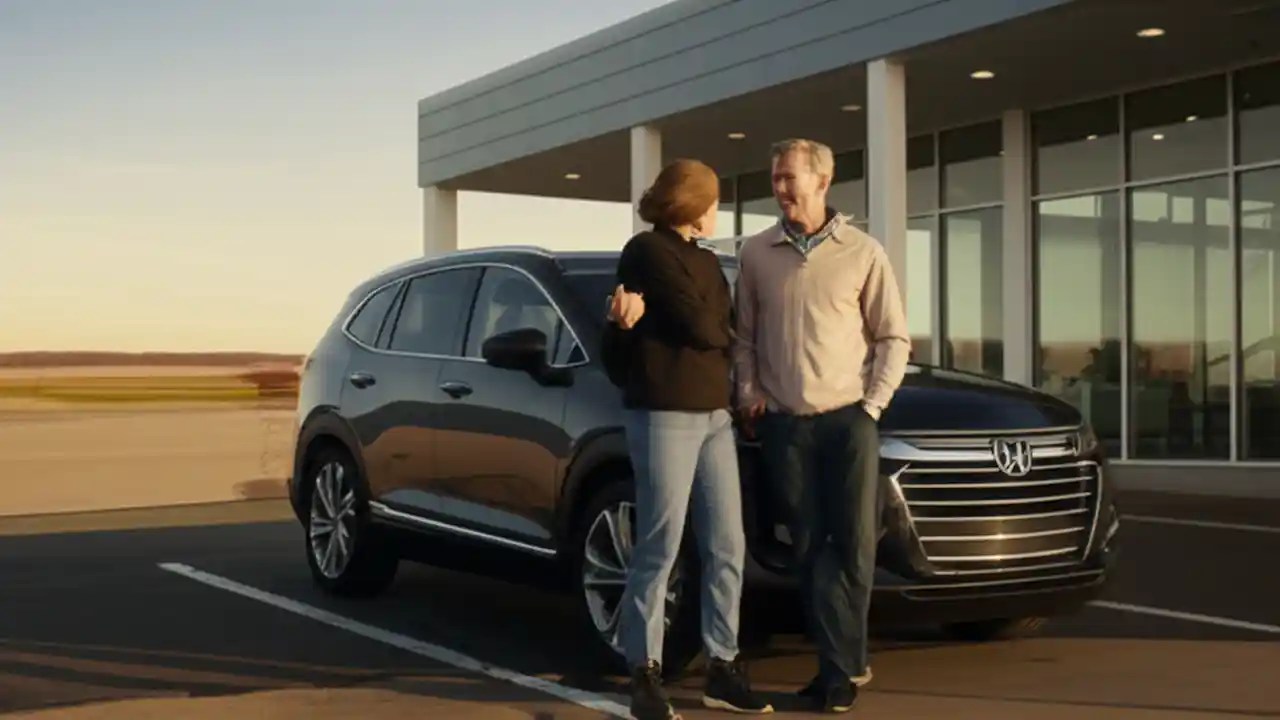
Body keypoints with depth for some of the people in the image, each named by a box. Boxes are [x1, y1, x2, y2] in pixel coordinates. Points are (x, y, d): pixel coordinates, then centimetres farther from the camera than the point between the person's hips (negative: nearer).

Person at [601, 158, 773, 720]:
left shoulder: (706, 261, 19)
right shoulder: (648, 251, -7)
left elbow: (725, 330, 10)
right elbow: (698, 326, -14)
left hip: (714, 414, 8)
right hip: (663, 415, -8)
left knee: (726, 548, 7)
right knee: (659, 550, -5)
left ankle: (722, 669, 14)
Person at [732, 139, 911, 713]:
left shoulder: (863, 252, 0)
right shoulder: (755, 254, 6)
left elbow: (893, 338, 4)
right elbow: (744, 336, 13)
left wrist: (873, 404, -4)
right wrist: (748, 393, 1)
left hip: (847, 419, -2)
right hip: (783, 424, 2)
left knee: (853, 547, -1)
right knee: (809, 548, 3)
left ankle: (838, 667, 8)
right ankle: (844, 664, 11)